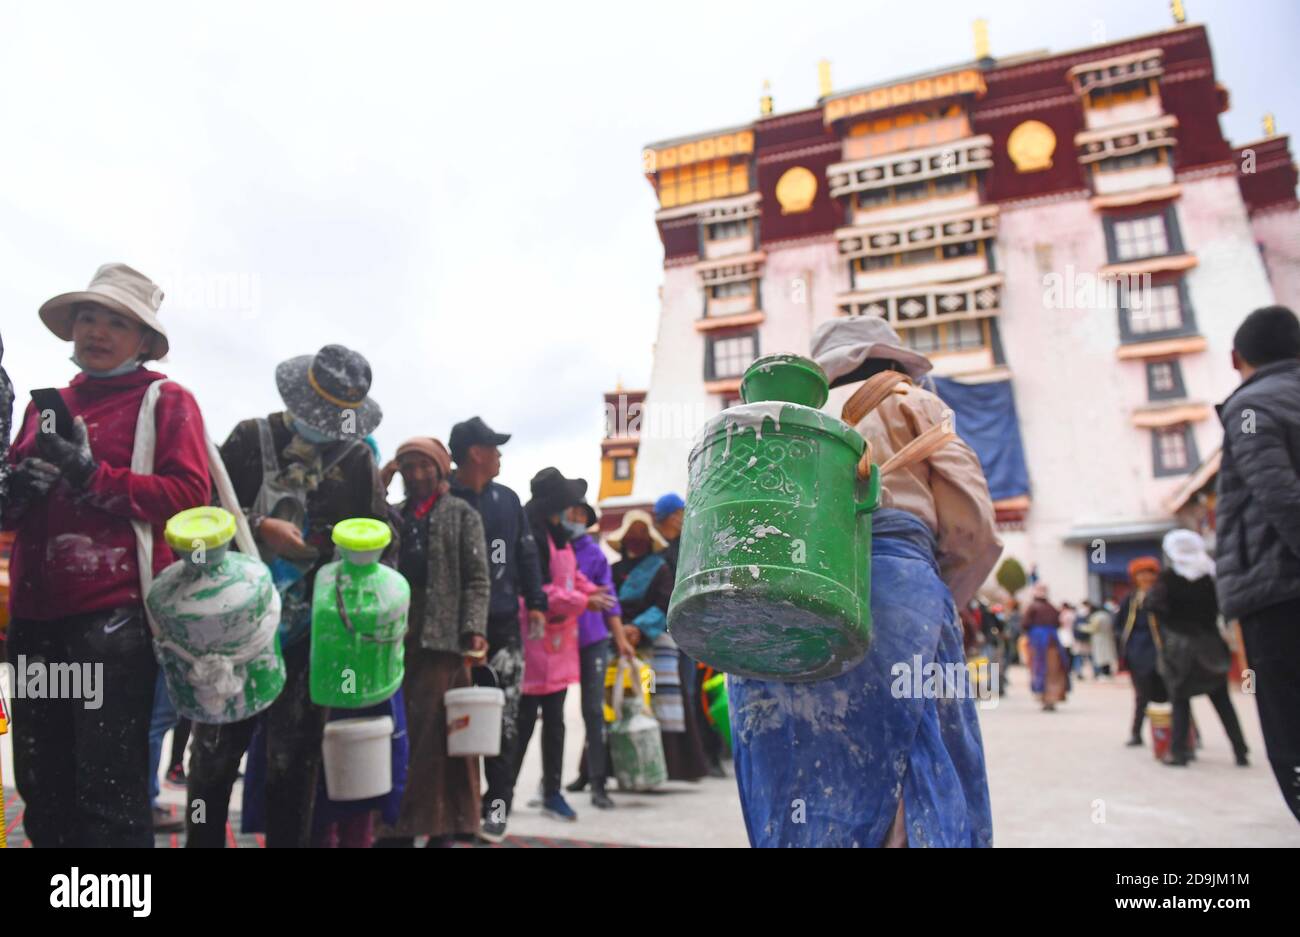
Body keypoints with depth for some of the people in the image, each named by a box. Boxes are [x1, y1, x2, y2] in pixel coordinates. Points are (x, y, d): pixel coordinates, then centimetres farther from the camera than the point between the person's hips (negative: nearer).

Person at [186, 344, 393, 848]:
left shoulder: (359, 459, 4)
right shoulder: (250, 438, 2)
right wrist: (259, 528, -15)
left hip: (315, 629, 0)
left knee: (294, 758, 7)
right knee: (215, 748, 8)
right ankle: (202, 840, 26)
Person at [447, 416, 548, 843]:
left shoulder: (507, 499, 12)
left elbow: (526, 553, 16)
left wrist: (535, 602, 9)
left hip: (503, 625, 4)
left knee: (504, 719, 4)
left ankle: (497, 803, 15)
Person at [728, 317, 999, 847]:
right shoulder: (913, 403, 20)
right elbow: (970, 525, 8)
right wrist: (942, 604, 21)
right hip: (891, 580, -3)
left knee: (800, 798, 6)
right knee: (920, 784, -2)